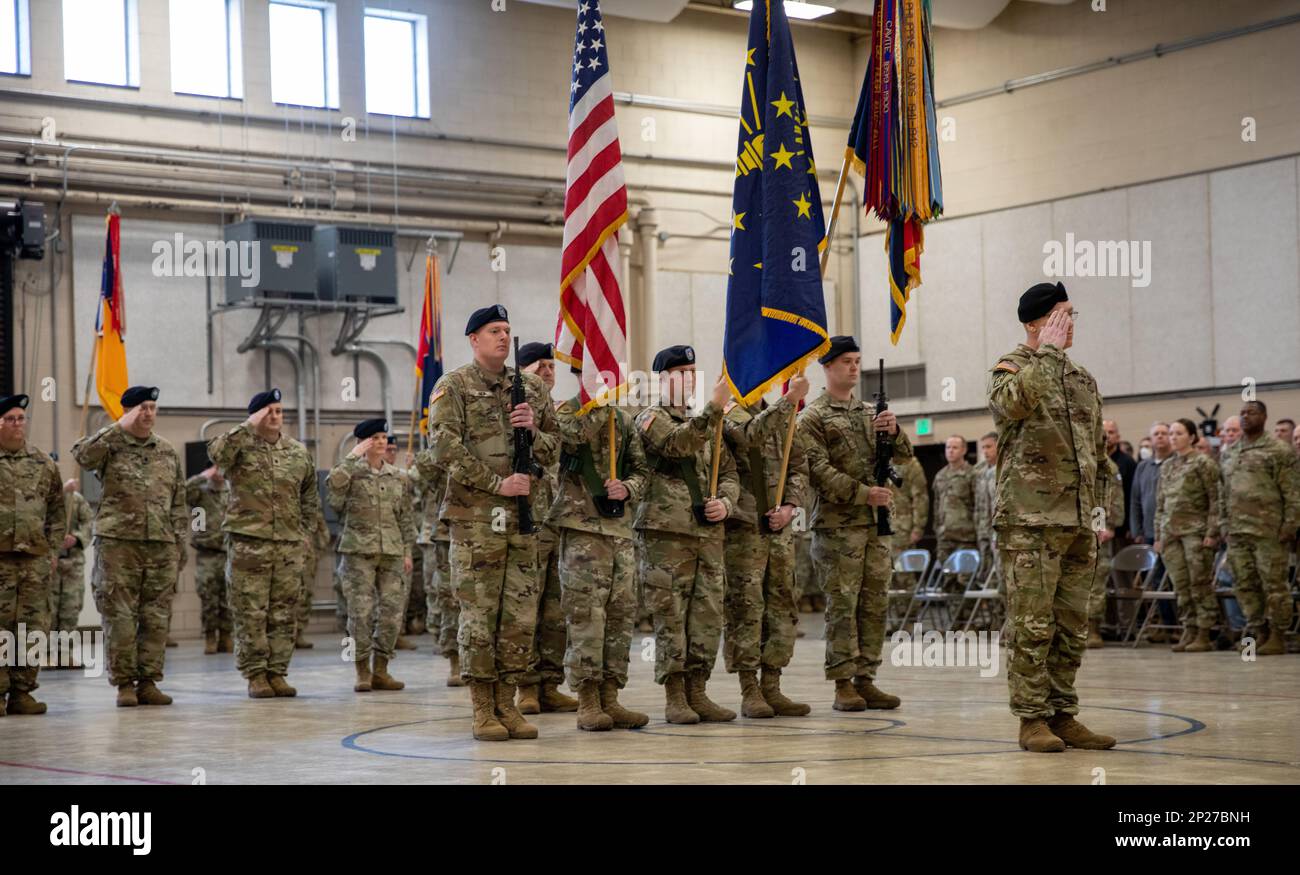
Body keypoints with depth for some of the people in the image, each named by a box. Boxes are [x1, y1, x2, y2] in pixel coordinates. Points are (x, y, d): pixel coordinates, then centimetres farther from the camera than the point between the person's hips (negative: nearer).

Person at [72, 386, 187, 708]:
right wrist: (120, 427, -18)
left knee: (156, 617, 4)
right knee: (120, 616, -3)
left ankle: (148, 681, 11)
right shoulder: (110, 445, 2)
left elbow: (179, 501, 16)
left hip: (161, 547, 4)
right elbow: (82, 455, -22)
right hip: (118, 542, -4)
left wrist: (181, 542, 10)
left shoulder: (168, 451, 14)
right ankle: (124, 684, 4)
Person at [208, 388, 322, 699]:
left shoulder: (298, 452, 12)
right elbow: (216, 452, -24)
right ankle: (255, 675, 4)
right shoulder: (241, 446, 0)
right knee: (250, 613, -2)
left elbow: (310, 497, 22)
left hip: (289, 545, 4)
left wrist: (305, 529, 13)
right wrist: (250, 427, -19)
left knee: (283, 613, 6)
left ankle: (276, 673, 13)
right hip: (248, 542, -4)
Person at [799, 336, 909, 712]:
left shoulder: (870, 413, 18)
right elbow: (818, 470, -11)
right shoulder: (812, 417, -2)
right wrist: (863, 493, -19)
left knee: (874, 604, 6)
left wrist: (894, 431, -8)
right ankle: (843, 684, -1)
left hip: (876, 523, 6)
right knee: (842, 606, -5)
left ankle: (865, 679, 11)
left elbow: (904, 455, 14)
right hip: (837, 525, -6)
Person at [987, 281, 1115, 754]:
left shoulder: (1083, 379, 19)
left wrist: (1098, 512, 18)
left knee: (1072, 628, 8)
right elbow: (1014, 401, -27)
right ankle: (1032, 719, 1)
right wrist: (1047, 351, -17)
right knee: (1033, 627, -5)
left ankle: (1063, 715, 15)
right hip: (1031, 522, -7)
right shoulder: (1012, 368, -1)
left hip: (1078, 524, 7)